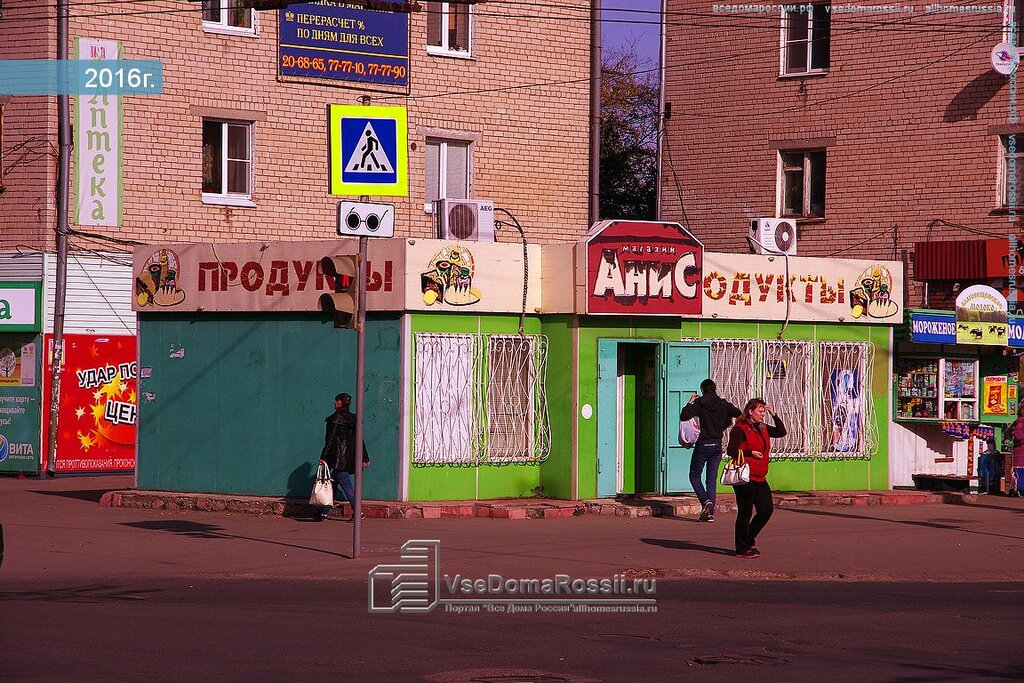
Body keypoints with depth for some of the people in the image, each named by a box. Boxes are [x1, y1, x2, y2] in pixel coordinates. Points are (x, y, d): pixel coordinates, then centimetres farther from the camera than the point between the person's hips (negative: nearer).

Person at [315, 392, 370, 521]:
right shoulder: (354, 418, 11)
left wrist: (323, 456, -10)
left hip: (339, 458, -8)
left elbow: (330, 439, -12)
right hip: (351, 458, 8)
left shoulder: (336, 418, -9)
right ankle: (324, 511, 18)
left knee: (346, 485, -8)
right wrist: (365, 458, 16)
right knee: (333, 483, 14)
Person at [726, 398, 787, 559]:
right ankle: (742, 549, 8)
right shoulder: (740, 429, -10)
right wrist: (750, 453, -20)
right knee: (745, 513, -1)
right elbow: (731, 450, -15)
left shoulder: (762, 428, 15)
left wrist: (774, 415, 9)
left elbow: (781, 432, 18)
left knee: (766, 510, 7)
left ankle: (749, 540, 24)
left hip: (760, 478, 8)